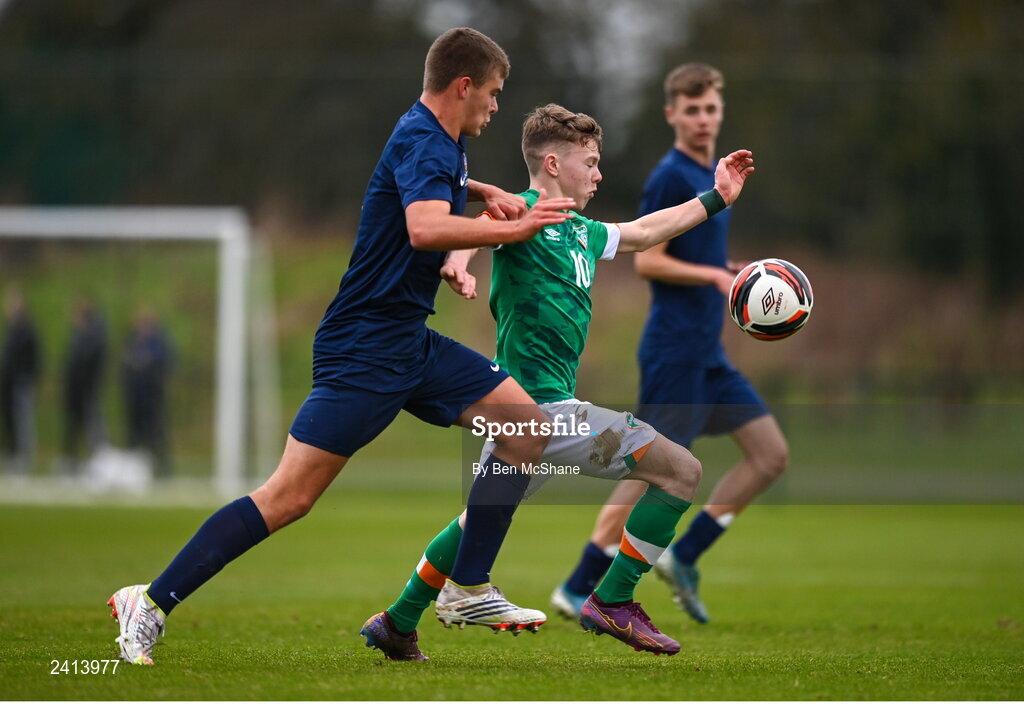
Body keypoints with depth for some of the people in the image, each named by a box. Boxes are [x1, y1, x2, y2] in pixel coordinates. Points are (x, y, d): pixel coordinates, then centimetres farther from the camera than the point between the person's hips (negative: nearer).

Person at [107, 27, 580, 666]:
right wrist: (512, 230, -25)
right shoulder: (420, 141, -15)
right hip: (365, 345, -10)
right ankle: (153, 602, -8)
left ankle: (470, 589, 8)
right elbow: (425, 228, -35)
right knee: (291, 495, -13)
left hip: (413, 344, 10)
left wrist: (487, 194, 23)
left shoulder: (443, 144, 14)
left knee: (529, 426, 3)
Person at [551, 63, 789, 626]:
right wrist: (716, 276, -21)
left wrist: (734, 273, 12)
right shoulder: (671, 178, -12)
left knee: (772, 454, 4)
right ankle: (577, 589, 0)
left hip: (708, 353, 9)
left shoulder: (711, 174, 16)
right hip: (674, 350, -9)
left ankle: (683, 557, 9)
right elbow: (647, 261, -17)